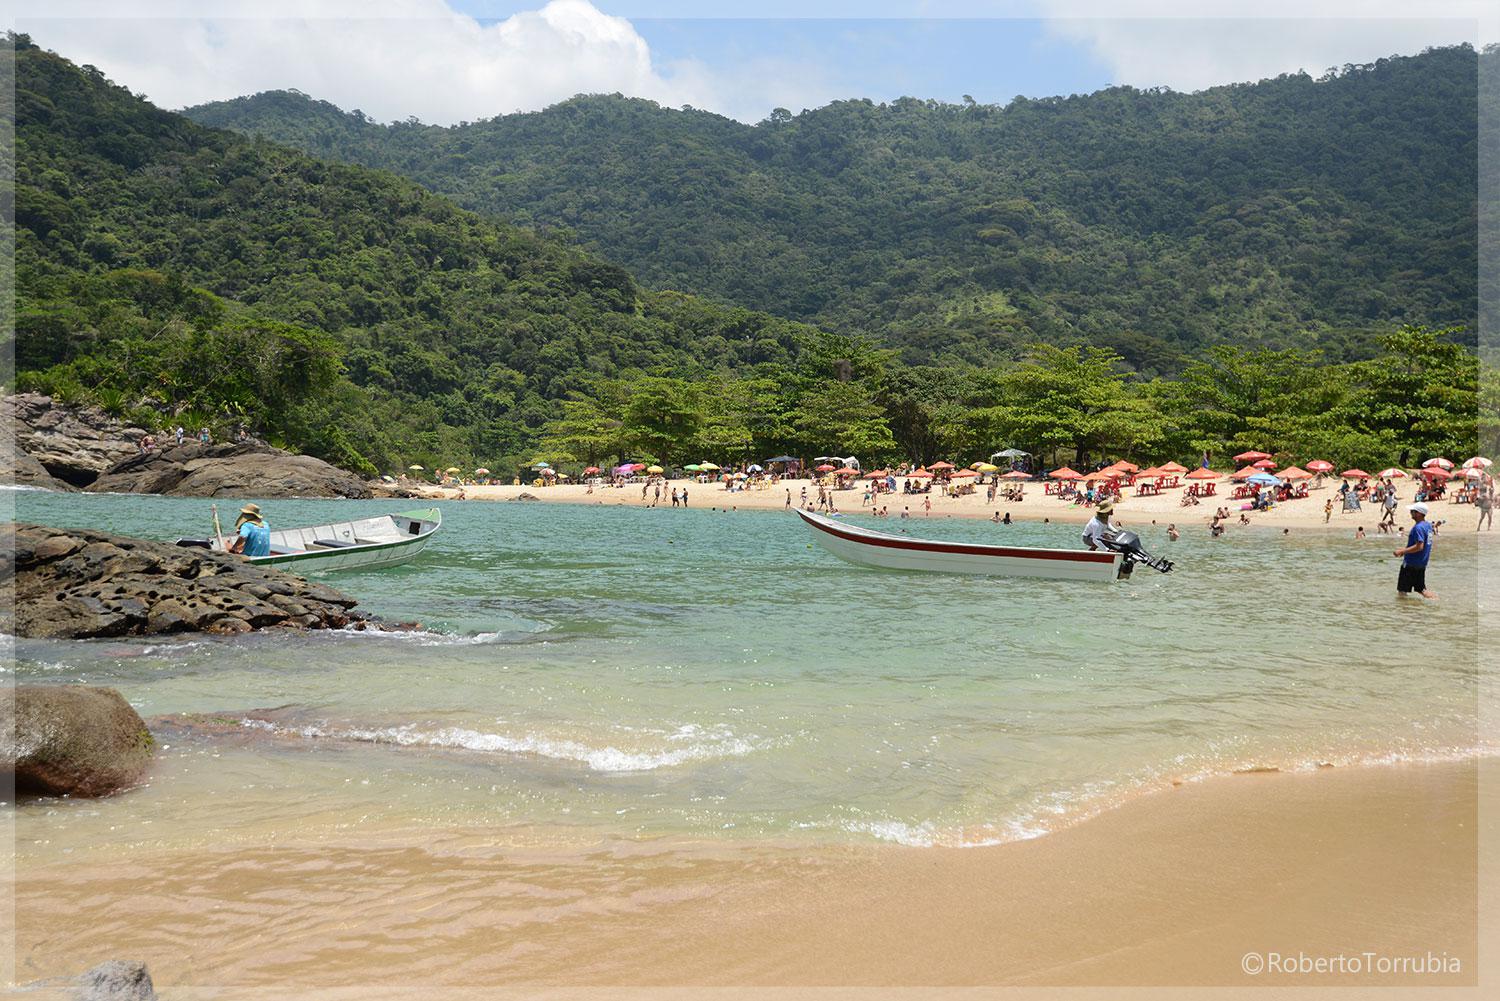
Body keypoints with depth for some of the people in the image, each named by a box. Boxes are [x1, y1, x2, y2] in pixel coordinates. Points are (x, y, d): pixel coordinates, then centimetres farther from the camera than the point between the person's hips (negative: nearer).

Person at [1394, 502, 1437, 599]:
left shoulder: (1418, 527, -20)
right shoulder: (1428, 525, 11)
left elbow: (1419, 546, -27)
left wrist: (1402, 551, -23)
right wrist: (1405, 551, 22)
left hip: (1411, 563, -9)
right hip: (1422, 563, 9)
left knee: (1402, 591, 0)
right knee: (1421, 589, 16)